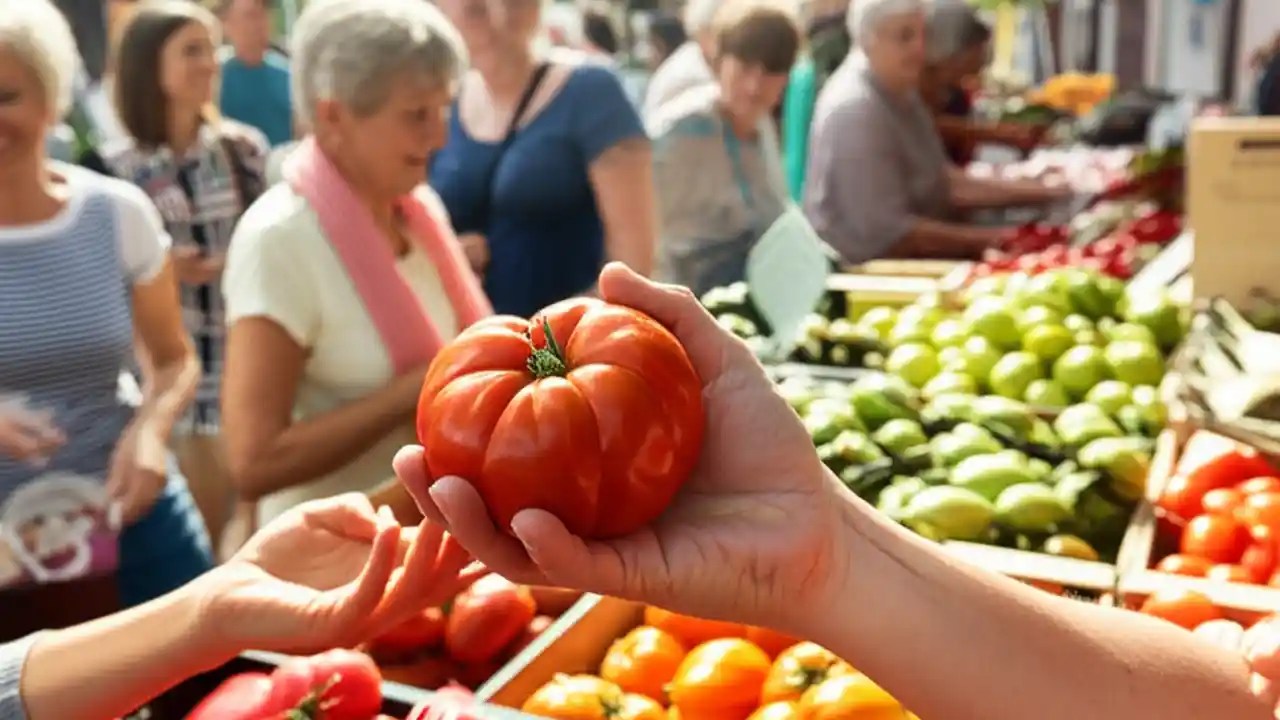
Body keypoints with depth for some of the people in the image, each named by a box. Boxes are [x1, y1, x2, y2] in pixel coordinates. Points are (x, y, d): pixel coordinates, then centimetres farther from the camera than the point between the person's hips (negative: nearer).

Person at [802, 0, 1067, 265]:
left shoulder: (899, 91, 6)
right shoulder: (855, 109, -24)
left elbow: (939, 182, 12)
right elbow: (885, 232, -26)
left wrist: (1035, 191, 7)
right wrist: (987, 239, -21)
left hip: (902, 256, 9)